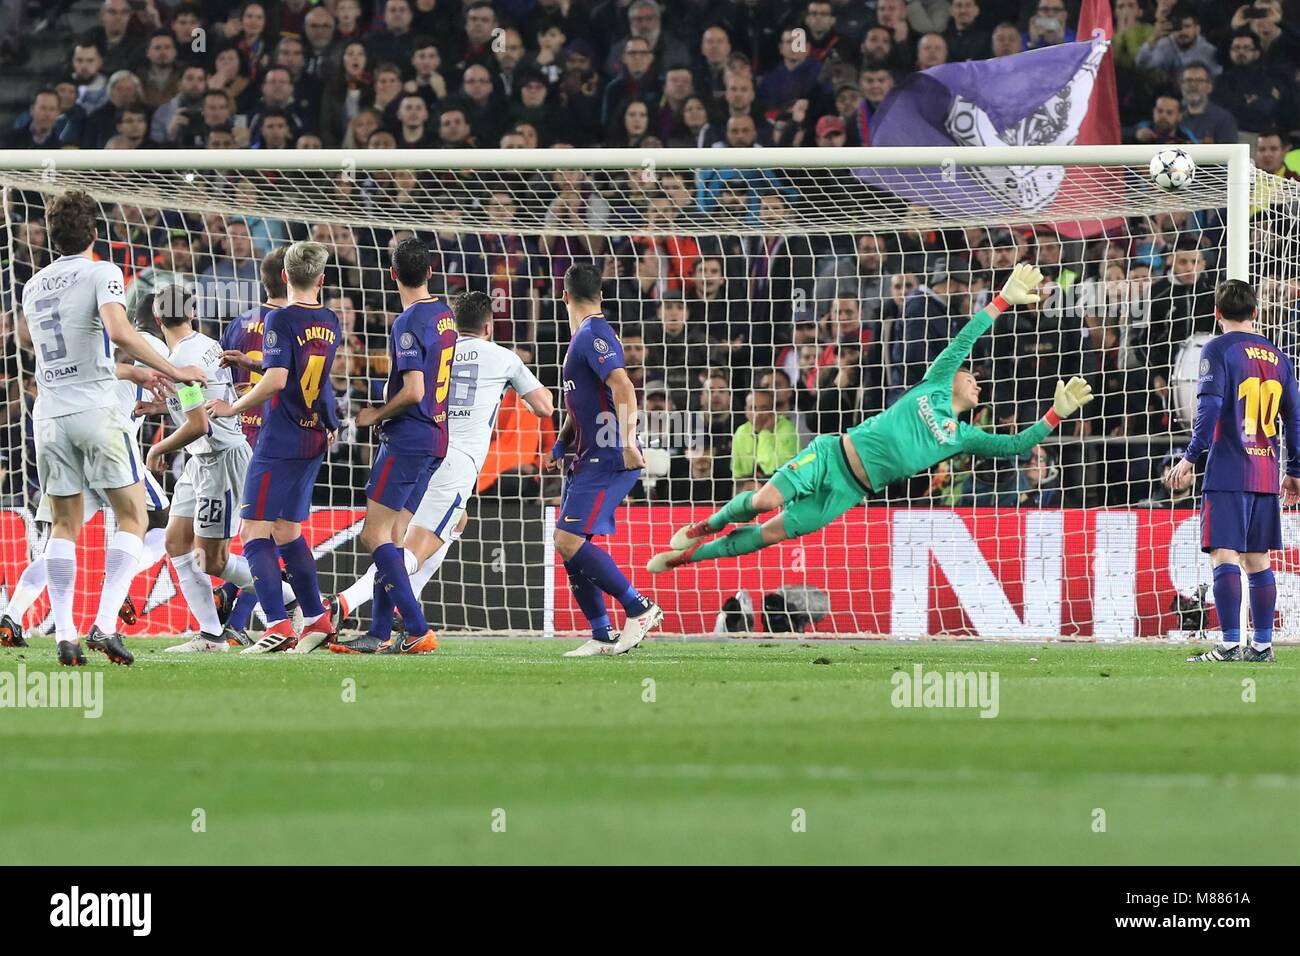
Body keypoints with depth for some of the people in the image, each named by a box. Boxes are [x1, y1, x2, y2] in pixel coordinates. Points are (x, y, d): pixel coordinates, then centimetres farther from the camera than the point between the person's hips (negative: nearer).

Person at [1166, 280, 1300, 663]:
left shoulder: (1218, 350, -4)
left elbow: (1210, 406, -15)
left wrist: (1190, 459, -14)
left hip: (1227, 473, -6)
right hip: (1266, 473, 6)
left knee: (1224, 555, -9)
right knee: (1257, 559, 12)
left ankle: (1230, 644, -17)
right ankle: (1262, 644, 13)